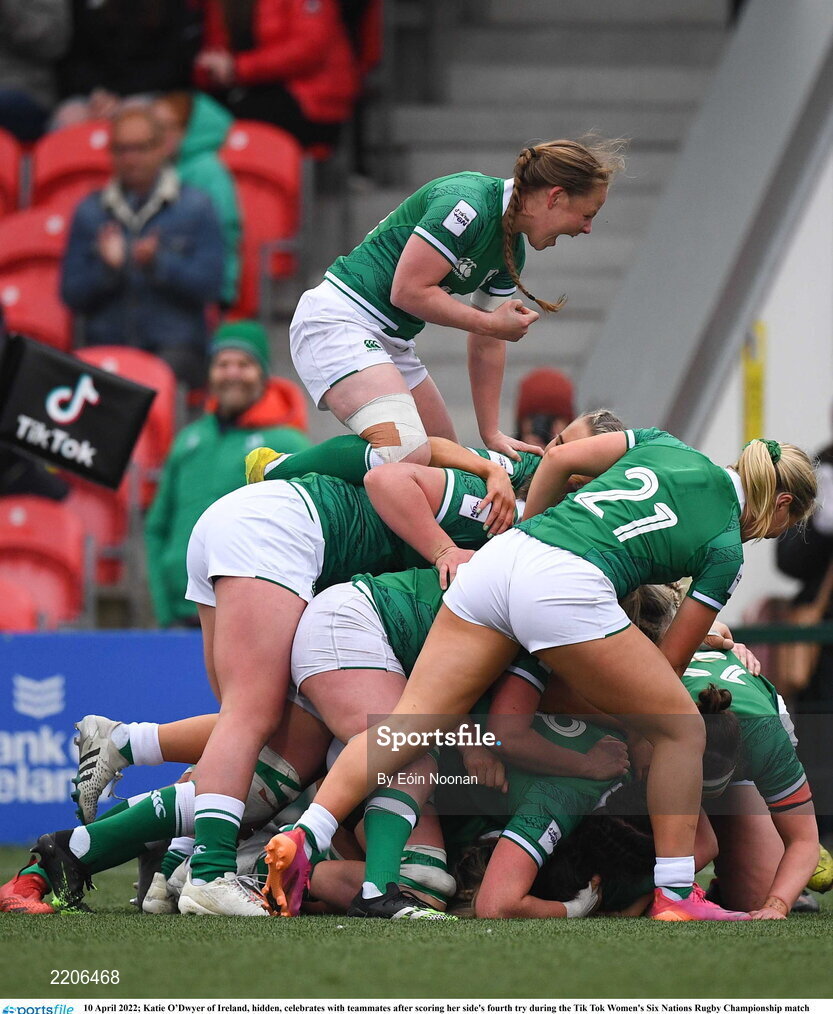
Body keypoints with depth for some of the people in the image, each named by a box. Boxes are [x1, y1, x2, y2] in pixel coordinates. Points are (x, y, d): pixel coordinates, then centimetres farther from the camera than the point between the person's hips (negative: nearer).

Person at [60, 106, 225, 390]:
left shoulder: (195, 207, 7)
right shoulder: (89, 212, 14)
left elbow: (210, 286, -2)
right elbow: (71, 295, 9)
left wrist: (158, 263, -14)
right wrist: (106, 268, -9)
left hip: (176, 348, -2)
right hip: (105, 350, 2)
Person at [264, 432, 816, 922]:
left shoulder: (664, 444, 28)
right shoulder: (726, 550, 14)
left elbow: (560, 459, 21)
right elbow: (670, 662, 13)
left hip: (499, 555, 6)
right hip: (568, 587, -6)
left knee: (409, 726, 0)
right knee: (682, 728, 10)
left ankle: (307, 835, -17)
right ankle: (674, 897, 7)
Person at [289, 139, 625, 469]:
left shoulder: (512, 250, 10)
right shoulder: (467, 204, -20)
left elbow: (487, 343, 18)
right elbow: (408, 291, -22)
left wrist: (491, 433, 14)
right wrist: (492, 323, -12)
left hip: (391, 341, 11)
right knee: (408, 455, -29)